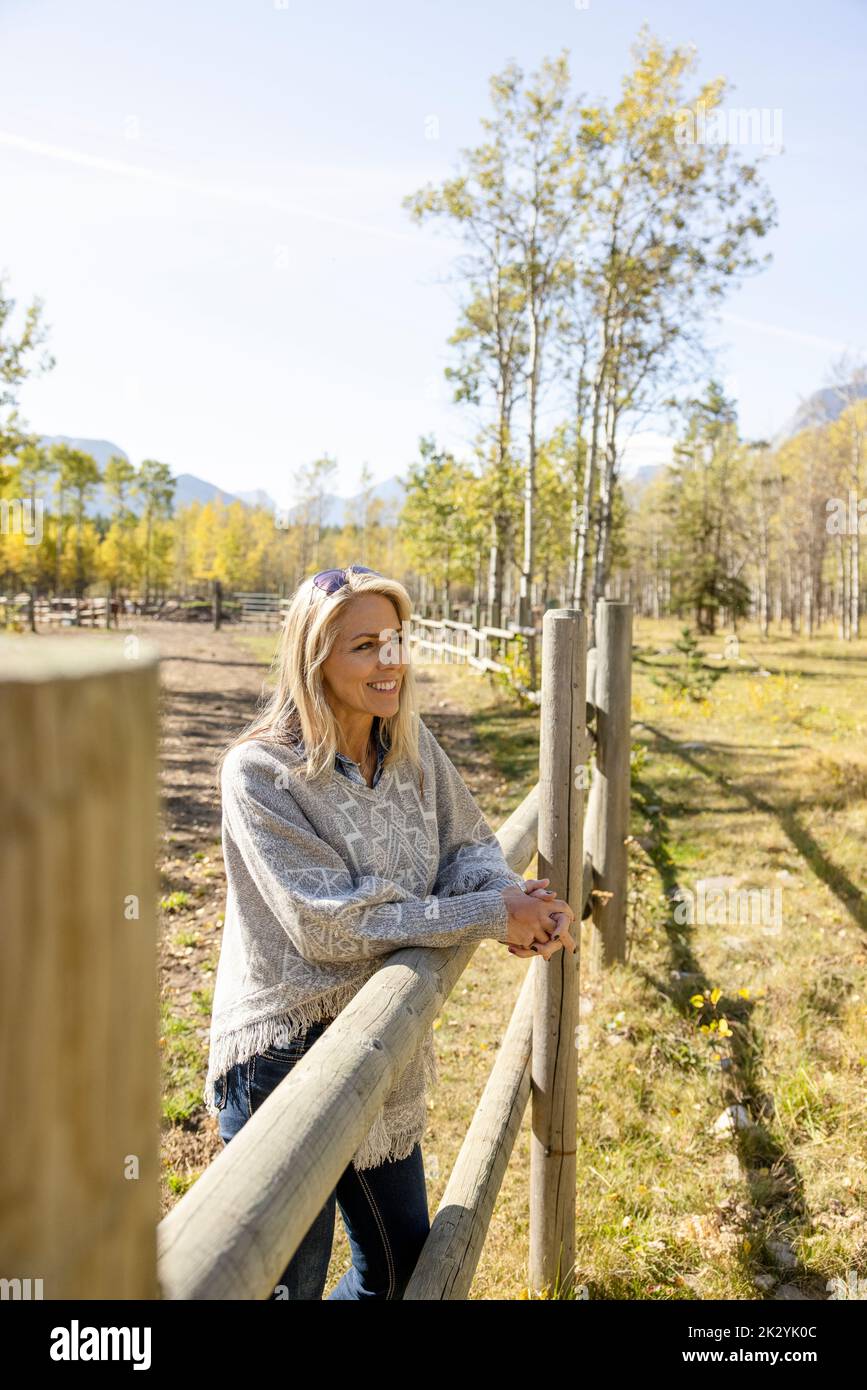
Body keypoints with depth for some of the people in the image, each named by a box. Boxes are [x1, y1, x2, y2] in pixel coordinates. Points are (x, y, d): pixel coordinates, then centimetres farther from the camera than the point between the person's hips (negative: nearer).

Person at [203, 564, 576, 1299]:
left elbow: (468, 845, 5)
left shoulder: (411, 743, 0)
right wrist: (491, 917, -22)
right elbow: (331, 923, -24)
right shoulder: (260, 771, -19)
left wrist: (512, 892, -20)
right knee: (290, 1281, 10)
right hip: (284, 1053, -6)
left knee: (405, 1265, 20)